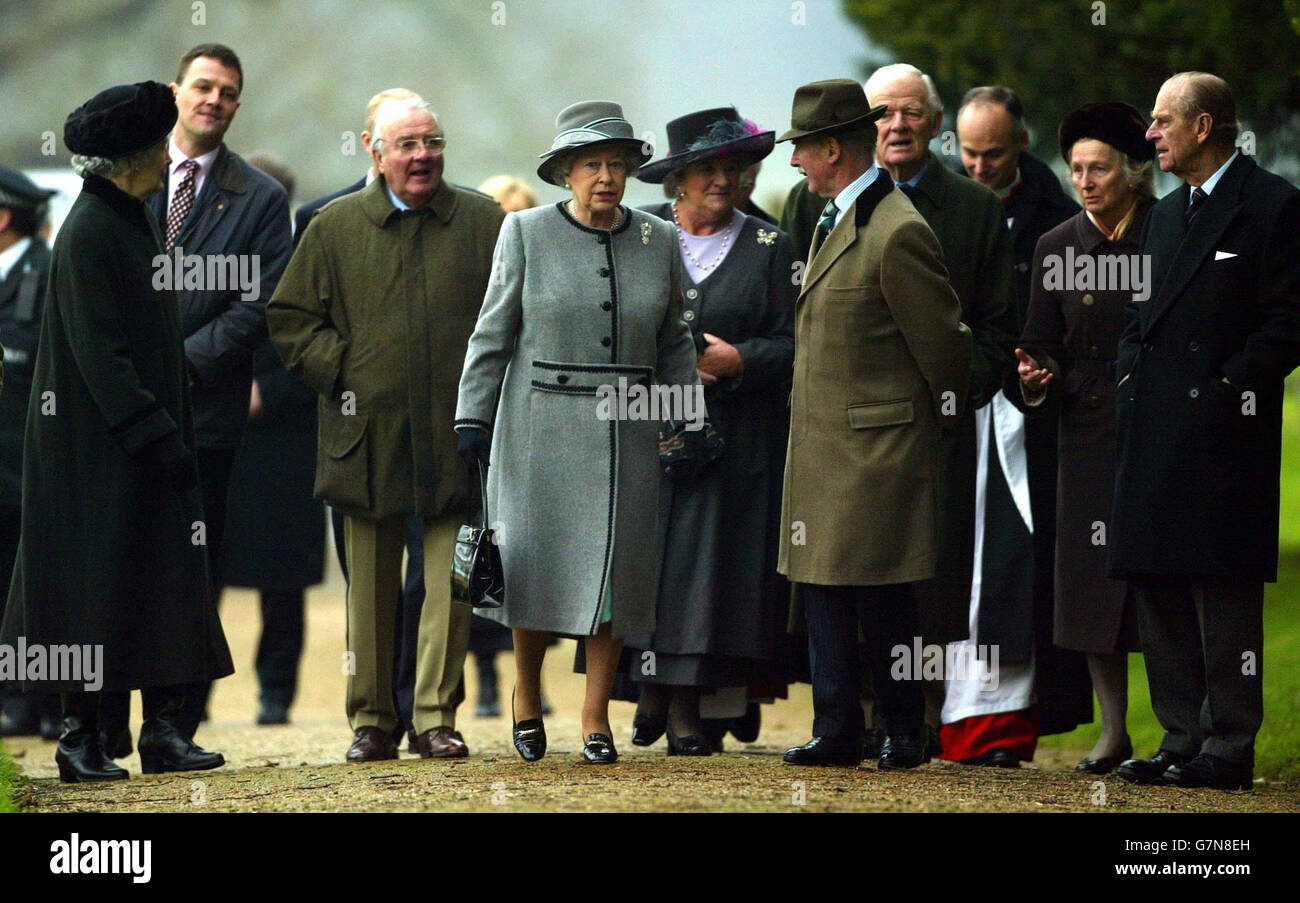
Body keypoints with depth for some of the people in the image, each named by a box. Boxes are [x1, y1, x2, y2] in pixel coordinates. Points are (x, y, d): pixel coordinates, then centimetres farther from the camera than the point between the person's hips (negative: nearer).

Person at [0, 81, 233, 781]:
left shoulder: (136, 223, 13)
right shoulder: (89, 231, -16)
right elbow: (99, 353, -21)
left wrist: (174, 429, 16)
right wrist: (158, 436, -23)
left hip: (146, 434, 9)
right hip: (99, 446, -9)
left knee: (162, 585, 5)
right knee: (96, 584, -4)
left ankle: (164, 730, 6)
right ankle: (79, 736, 2)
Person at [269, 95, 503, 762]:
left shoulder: (483, 223, 6)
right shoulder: (335, 227, 6)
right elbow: (289, 318, 8)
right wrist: (340, 372, -3)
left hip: (455, 431, 0)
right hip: (368, 431, 0)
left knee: (451, 579, -3)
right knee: (371, 584, 5)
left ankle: (437, 715, 4)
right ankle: (371, 720, 12)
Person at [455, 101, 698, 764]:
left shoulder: (658, 241, 7)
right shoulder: (526, 233, 1)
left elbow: (674, 343, 14)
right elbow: (493, 335, 2)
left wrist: (691, 419, 7)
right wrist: (472, 418, -4)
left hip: (627, 431, 2)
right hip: (542, 428, -2)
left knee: (616, 565, 0)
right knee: (538, 561, 1)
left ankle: (596, 715, 9)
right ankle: (526, 695, 23)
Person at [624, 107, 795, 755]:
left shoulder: (768, 248, 6)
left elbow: (790, 345, 3)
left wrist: (739, 361, -14)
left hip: (730, 439, -1)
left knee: (704, 561, -3)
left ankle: (685, 707, 2)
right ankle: (650, 694, 9)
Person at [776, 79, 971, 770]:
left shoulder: (897, 233, -15)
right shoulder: (831, 225, 15)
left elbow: (942, 342, -9)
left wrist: (944, 411, 3)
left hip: (877, 447, -9)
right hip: (819, 448, 9)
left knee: (882, 603, -3)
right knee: (822, 591, 8)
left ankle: (905, 733, 7)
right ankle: (836, 732, 11)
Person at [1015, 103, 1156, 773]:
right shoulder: (1057, 248, 7)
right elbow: (1044, 345, 9)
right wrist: (1035, 378, -12)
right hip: (1091, 435, 3)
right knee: (1094, 583, 2)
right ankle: (1113, 731, 11)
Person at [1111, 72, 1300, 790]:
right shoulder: (1164, 216, 20)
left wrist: (1229, 386, -14)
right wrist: (1129, 378, 7)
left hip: (1222, 432, -8)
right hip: (1154, 435, 8)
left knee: (1224, 591, -6)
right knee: (1159, 594, 9)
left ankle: (1229, 749, -3)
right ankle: (1181, 740, 15)